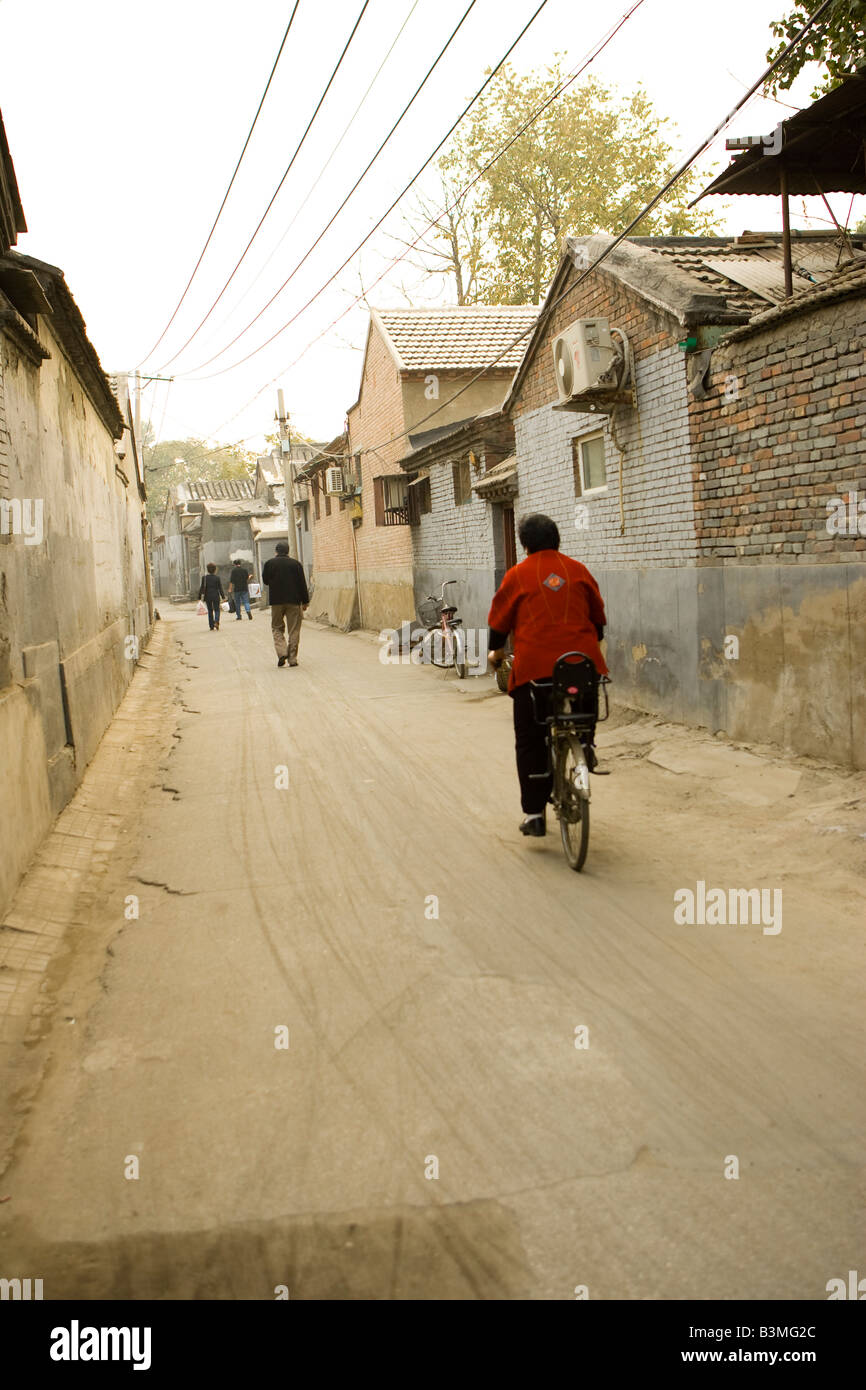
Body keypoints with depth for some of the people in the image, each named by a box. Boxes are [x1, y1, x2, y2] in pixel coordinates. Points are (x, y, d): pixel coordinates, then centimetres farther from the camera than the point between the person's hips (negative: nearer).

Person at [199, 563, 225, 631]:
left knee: (210, 611, 10)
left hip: (208, 597, 1)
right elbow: (220, 588, -4)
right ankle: (216, 622, -19)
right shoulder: (217, 577, -4)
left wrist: (200, 597, 4)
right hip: (216, 596, -1)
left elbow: (202, 588, -2)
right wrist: (223, 597, 1)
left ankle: (212, 626, 9)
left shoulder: (205, 578, -2)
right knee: (217, 610, 8)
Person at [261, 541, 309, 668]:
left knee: (276, 628, 12)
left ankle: (281, 652, -8)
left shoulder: (270, 563, -2)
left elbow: (265, 580, 11)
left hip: (276, 601, 0)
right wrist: (305, 601, 5)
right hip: (294, 601, 0)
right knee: (293, 630, 5)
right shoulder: (296, 564, -2)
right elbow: (302, 584, -2)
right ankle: (292, 658, 4)